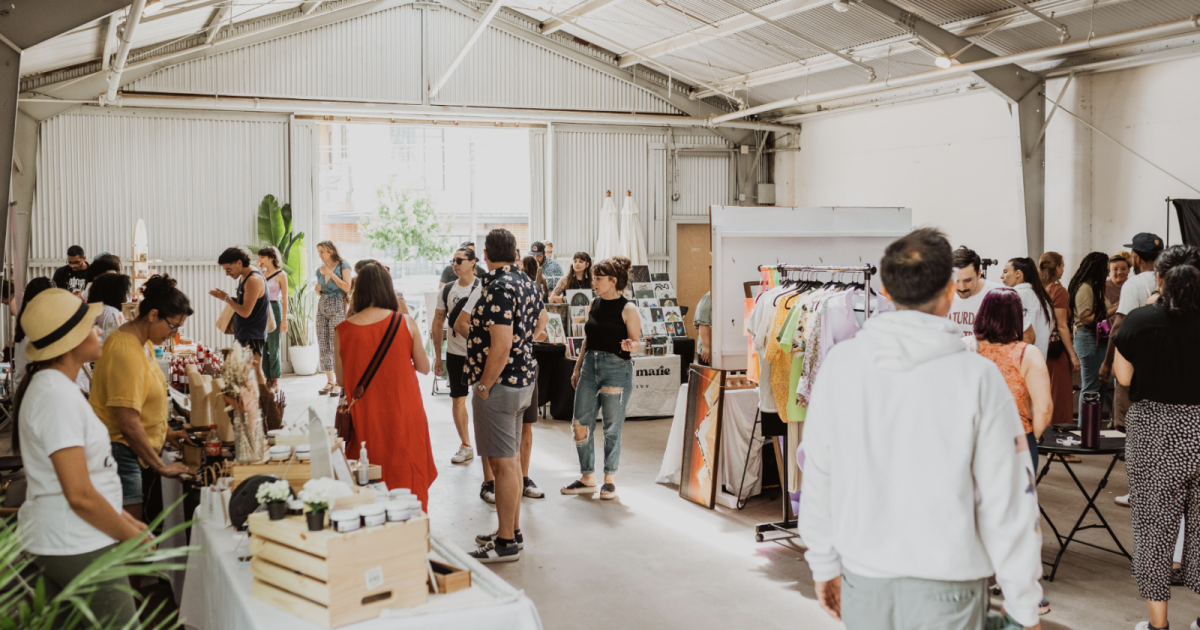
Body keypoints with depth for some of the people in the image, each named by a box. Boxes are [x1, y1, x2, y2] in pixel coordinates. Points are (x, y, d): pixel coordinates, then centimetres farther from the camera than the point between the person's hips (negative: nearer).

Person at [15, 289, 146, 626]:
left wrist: (118, 515, 15)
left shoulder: (46, 384, 12)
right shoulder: (57, 396, -20)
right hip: (79, 549, -10)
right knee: (122, 623, -5)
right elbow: (80, 495, -23)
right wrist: (132, 535, -10)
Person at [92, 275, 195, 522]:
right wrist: (160, 466, -16)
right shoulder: (126, 350, -21)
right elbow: (129, 425, -23)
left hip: (140, 453, 10)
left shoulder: (144, 343, 10)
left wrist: (166, 433, 16)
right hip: (123, 453, -10)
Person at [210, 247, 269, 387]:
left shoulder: (253, 280, -19)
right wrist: (226, 297, 5)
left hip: (252, 335, -10)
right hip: (243, 333, 10)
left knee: (255, 371, -9)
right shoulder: (244, 277, 12)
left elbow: (245, 311, -21)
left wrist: (226, 298, -11)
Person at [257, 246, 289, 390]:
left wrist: (284, 319, -10)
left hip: (274, 309, -5)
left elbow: (284, 299, -5)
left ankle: (275, 380, 8)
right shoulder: (261, 273, 11)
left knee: (274, 347, 0)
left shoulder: (280, 275, -3)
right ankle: (268, 378, 14)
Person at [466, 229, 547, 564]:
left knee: (502, 463, -3)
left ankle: (506, 543, 4)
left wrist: (484, 386, -17)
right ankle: (512, 530, 27)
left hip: (500, 383, -10)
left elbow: (501, 345, -26)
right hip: (523, 378, 10)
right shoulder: (525, 282, 10)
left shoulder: (499, 288, -20)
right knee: (510, 458, 17)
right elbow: (541, 319, 28)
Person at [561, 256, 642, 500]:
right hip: (590, 366, 6)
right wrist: (577, 368, 17)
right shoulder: (594, 304, 11)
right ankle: (587, 478, 16)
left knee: (612, 428, 3)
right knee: (580, 424, 4)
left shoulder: (628, 309, -7)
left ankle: (610, 479, 17)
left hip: (616, 369, -6)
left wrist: (630, 345, -28)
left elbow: (637, 341, -6)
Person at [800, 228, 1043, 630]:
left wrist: (824, 565, 14)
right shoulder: (979, 378, -13)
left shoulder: (840, 364, -4)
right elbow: (1007, 505, -10)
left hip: (863, 581, 3)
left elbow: (817, 478, 2)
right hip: (946, 586, -3)